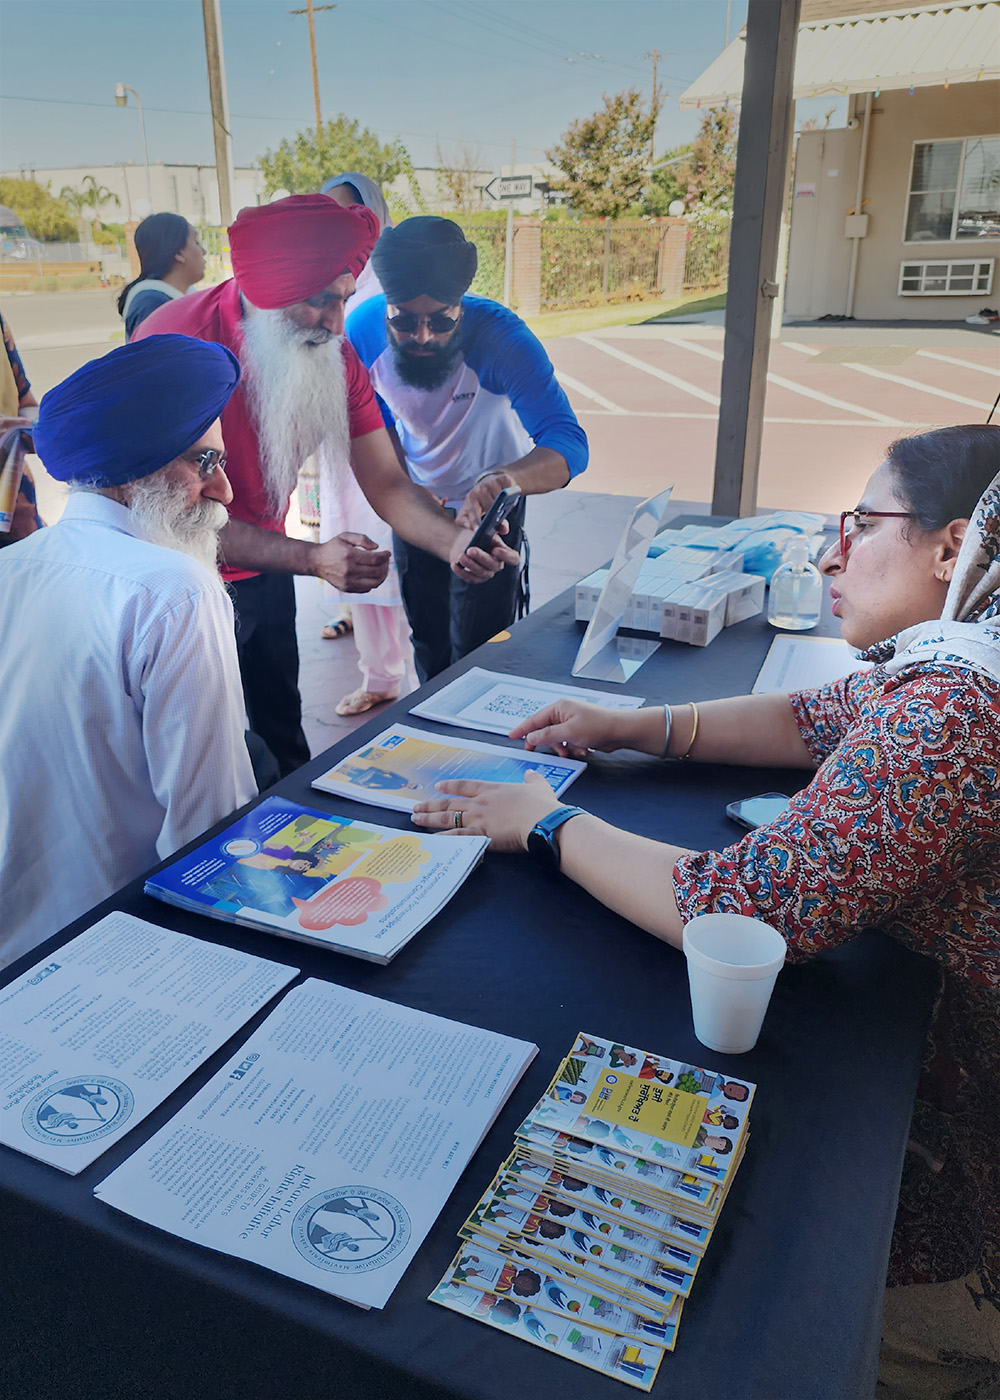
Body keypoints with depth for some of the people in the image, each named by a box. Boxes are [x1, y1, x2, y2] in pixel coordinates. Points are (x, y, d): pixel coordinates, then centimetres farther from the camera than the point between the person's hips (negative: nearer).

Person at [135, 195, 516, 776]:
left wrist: (455, 543, -31)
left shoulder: (333, 355, -9)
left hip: (265, 571, 5)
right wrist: (313, 558, -41)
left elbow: (386, 481, -10)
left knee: (281, 731, 19)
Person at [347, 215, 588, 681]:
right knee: (425, 635, 17)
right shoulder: (363, 329, -24)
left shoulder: (501, 336, -34)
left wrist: (506, 479, -66)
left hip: (489, 503, -3)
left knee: (476, 647, -3)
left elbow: (569, 444, -46)